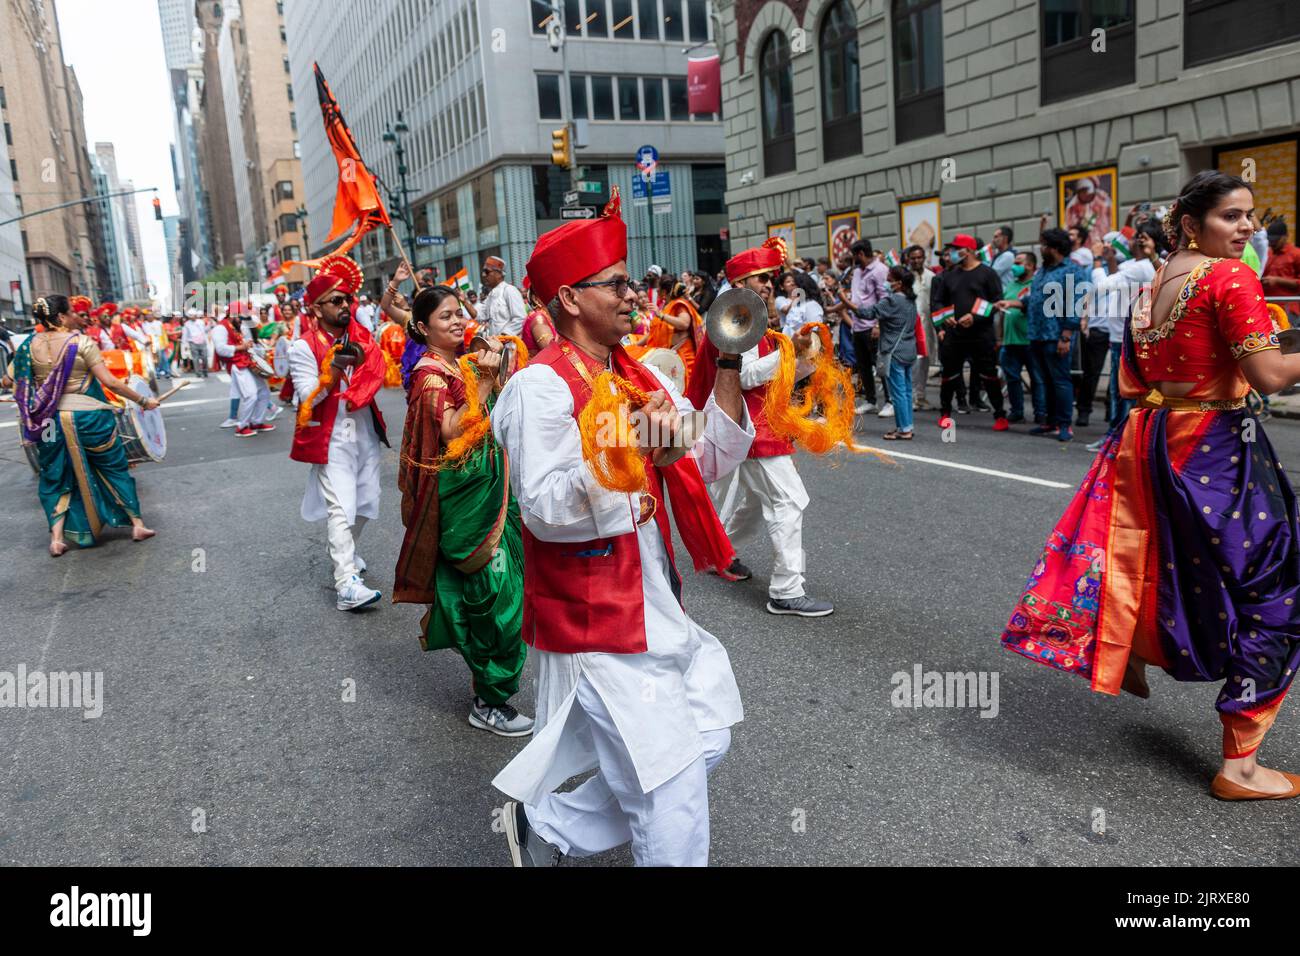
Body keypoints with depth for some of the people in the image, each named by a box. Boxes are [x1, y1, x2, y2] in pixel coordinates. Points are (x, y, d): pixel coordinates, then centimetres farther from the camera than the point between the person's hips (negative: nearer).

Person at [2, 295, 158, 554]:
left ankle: (57, 537, 9)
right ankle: (136, 524, 16)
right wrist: (143, 401, -8)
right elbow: (110, 382, -15)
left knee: (55, 477, 17)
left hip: (50, 421, 3)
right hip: (88, 417, -3)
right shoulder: (82, 342, -11)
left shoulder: (30, 344, 1)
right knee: (114, 468, 13)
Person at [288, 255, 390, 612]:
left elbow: (378, 377, 3)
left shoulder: (361, 338, 9)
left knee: (364, 501, 14)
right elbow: (308, 397, -14)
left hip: (365, 432, 6)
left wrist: (362, 360, -14)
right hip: (331, 439, -6)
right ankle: (346, 584, -16)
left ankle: (346, 553, 37)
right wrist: (334, 368, -24)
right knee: (340, 508, -12)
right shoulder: (304, 347, -7)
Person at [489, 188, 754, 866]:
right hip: (594, 614, -9)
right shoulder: (543, 385, -16)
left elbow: (711, 462, 8)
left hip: (655, 602, 9)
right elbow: (543, 509, -24)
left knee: (705, 741, 17)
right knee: (673, 789, -2)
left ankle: (547, 824, 27)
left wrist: (728, 370, 1)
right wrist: (629, 456, -32)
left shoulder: (642, 379, 10)